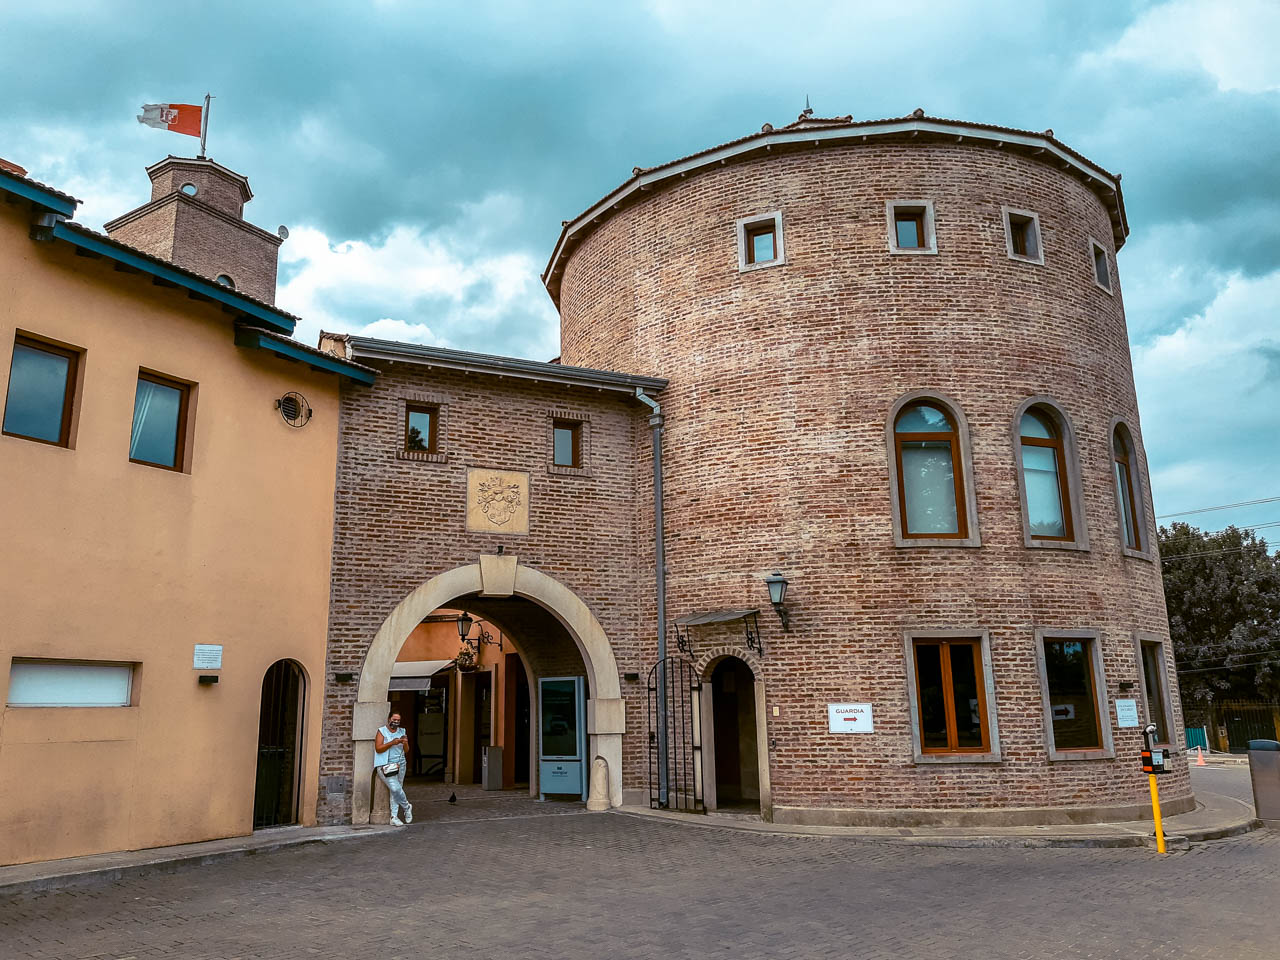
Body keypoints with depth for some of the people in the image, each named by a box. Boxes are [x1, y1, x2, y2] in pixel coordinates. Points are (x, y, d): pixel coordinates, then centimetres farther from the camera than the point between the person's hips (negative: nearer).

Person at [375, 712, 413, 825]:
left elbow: (406, 751, 13)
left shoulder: (402, 731, 14)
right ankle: (407, 807, 6)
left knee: (395, 791, 2)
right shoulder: (382, 731, 1)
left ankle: (394, 817, 6)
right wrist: (392, 743, -18)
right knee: (395, 788, -16)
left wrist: (405, 744, -9)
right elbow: (378, 748, -9)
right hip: (385, 766, -4)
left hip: (400, 765, 4)